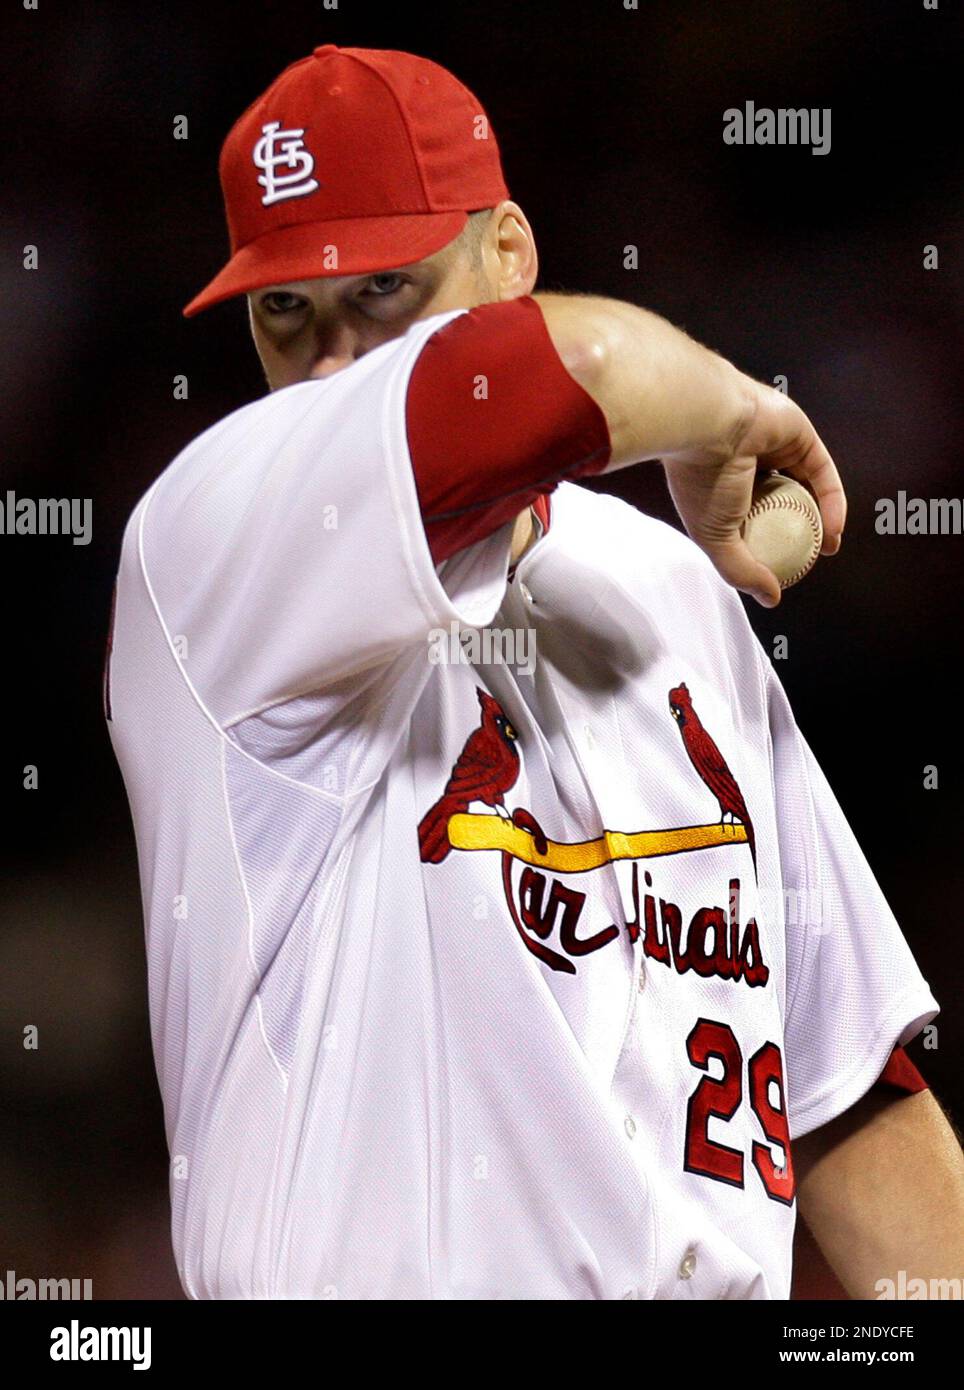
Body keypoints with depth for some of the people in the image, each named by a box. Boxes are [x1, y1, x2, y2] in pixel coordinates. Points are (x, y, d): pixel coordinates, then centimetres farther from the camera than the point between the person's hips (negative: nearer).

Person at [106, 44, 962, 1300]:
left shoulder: (677, 593, 16)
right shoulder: (211, 541, -6)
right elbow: (571, 361, -23)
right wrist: (722, 414, -4)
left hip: (721, 1276, 5)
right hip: (364, 1278, -5)